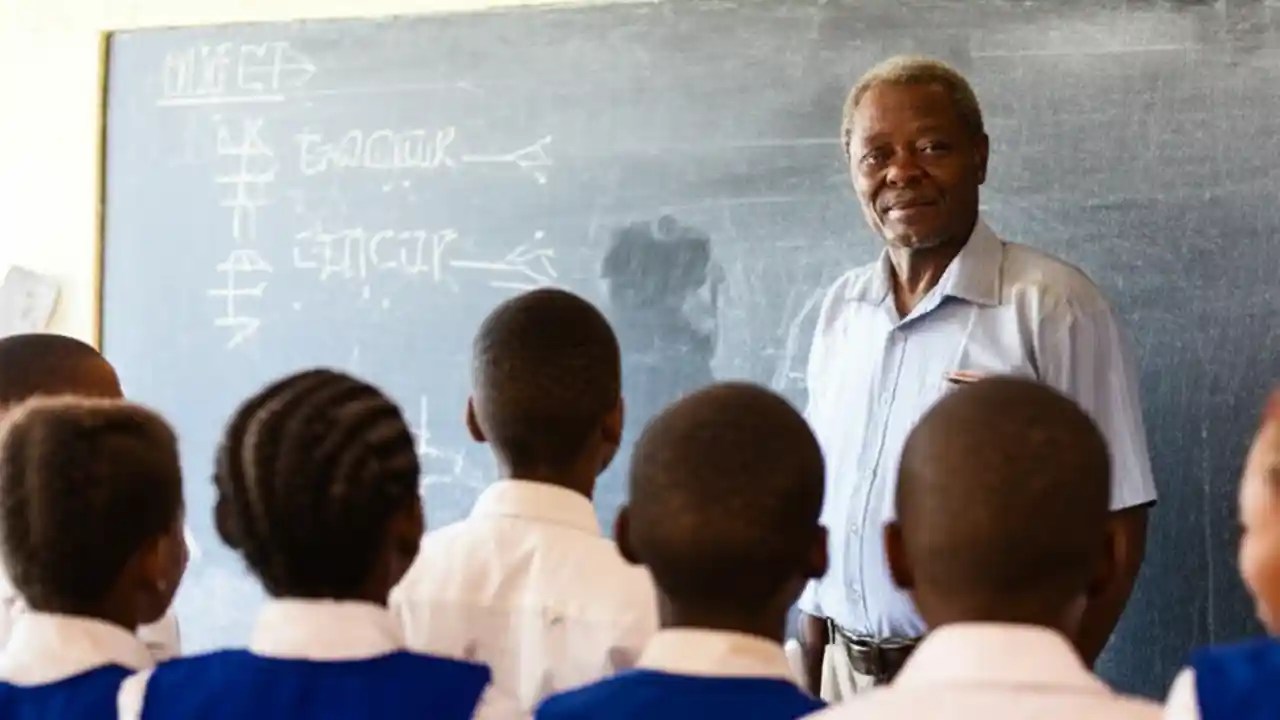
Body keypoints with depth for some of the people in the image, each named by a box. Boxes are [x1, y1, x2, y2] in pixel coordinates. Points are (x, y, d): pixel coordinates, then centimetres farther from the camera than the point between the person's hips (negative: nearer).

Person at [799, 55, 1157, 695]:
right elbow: (819, 506, 11)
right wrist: (809, 679, 8)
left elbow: (1114, 525, -11)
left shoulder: (1051, 303, -11)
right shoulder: (840, 308, 6)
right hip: (844, 673, 5)